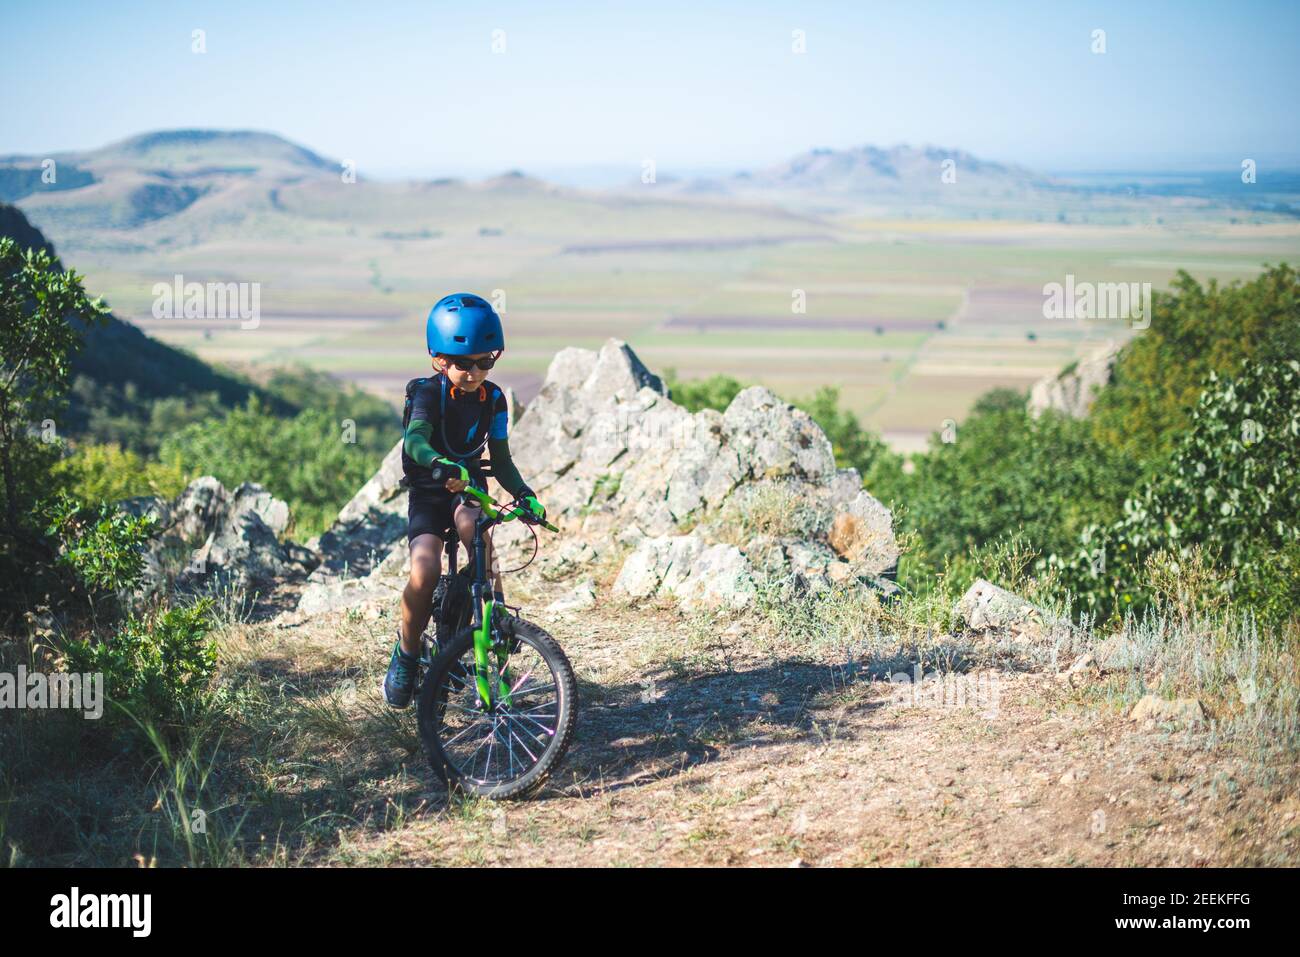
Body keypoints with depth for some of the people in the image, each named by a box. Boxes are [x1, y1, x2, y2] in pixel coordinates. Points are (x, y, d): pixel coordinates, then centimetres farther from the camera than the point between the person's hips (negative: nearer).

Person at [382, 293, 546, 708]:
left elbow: (501, 459, 4)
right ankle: (406, 653, -3)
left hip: (470, 486, 3)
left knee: (472, 525, -36)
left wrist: (525, 494, -14)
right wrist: (442, 467, -56)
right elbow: (415, 440, -34)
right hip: (428, 491, -2)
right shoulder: (430, 393, -15)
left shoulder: (493, 398, -2)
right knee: (424, 572, -25)